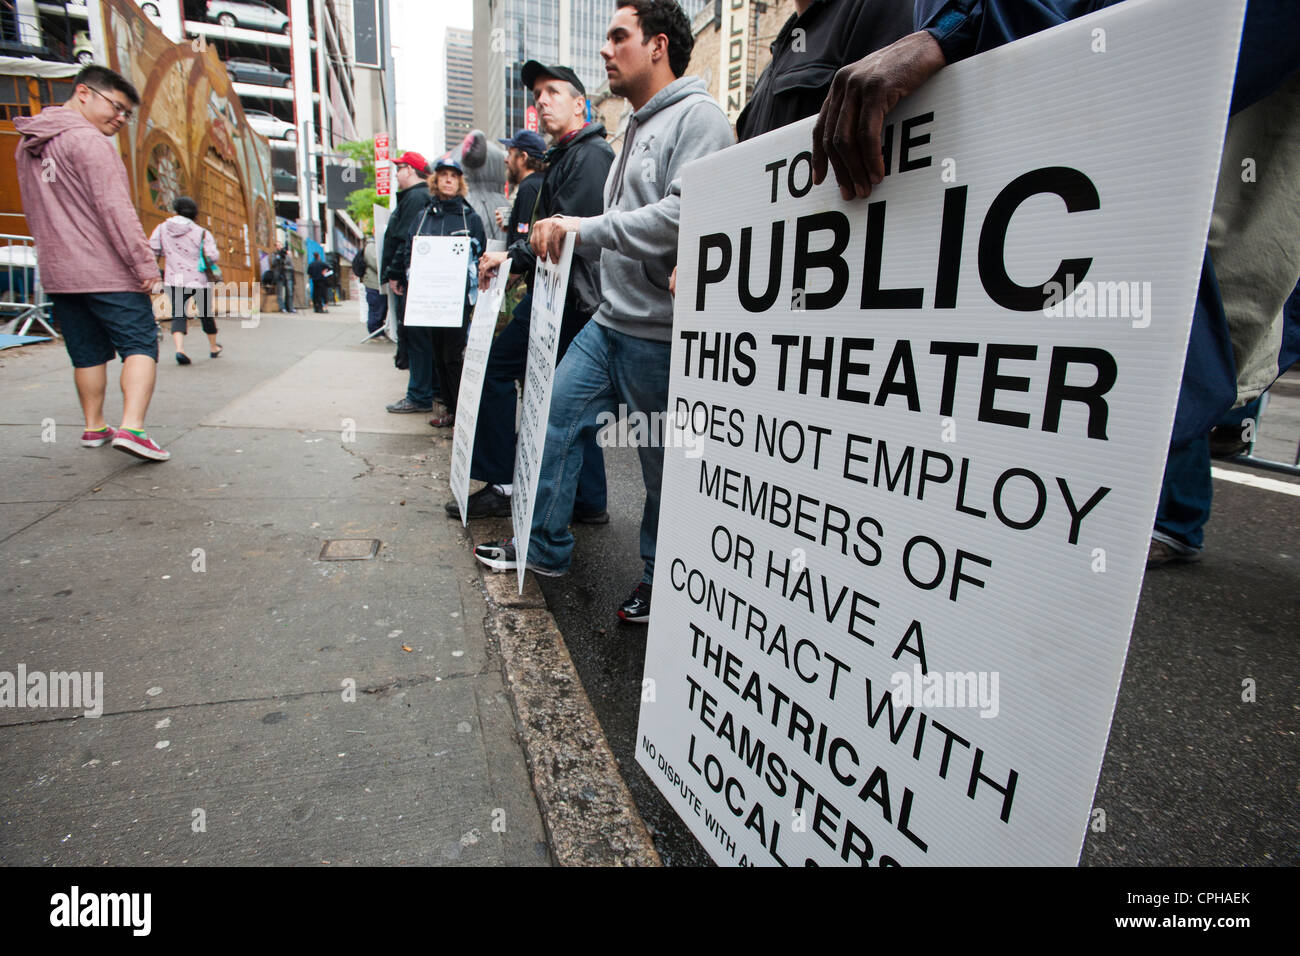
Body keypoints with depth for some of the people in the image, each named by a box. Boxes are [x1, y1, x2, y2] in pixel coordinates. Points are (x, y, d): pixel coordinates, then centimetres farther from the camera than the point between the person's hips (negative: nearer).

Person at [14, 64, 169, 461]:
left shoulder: (28, 146, 20)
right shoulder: (89, 141, -9)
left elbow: (35, 213, 24)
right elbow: (115, 209, -17)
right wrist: (145, 265, -18)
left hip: (58, 274, 8)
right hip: (107, 272, -8)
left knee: (87, 353, 14)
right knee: (140, 345, -7)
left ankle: (94, 426, 20)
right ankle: (131, 427, -21)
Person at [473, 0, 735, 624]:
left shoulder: (698, 116, -8)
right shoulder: (639, 128, 21)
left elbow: (686, 213, -24)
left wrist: (582, 228, -23)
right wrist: (558, 236, 17)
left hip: (661, 333, -9)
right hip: (610, 320, 9)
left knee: (666, 462, 3)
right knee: (556, 417, 8)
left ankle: (662, 579, 23)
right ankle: (545, 548, 23)